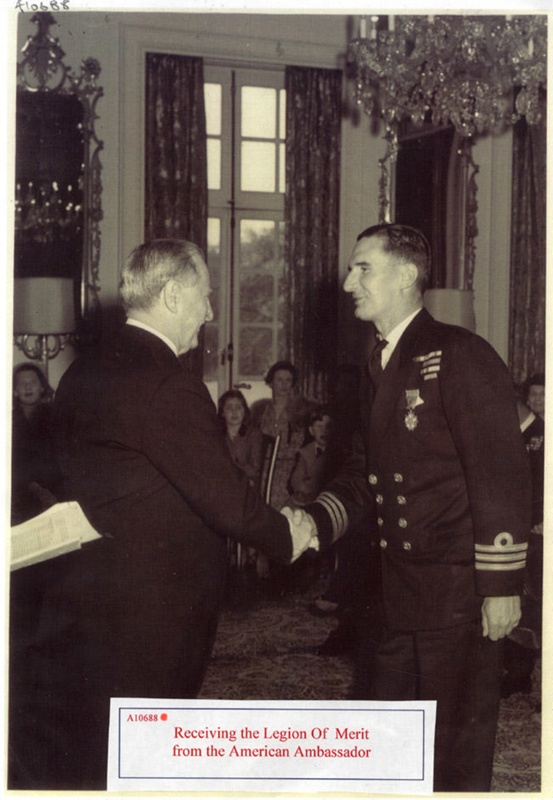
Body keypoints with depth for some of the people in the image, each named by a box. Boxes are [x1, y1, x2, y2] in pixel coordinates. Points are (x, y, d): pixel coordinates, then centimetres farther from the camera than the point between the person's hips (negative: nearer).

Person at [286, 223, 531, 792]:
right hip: (399, 593, 8)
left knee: (455, 750, 4)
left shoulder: (459, 356, -13)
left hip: (458, 593, -8)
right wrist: (314, 523, 0)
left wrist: (502, 585, -17)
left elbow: (501, 473, -16)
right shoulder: (379, 367, 14)